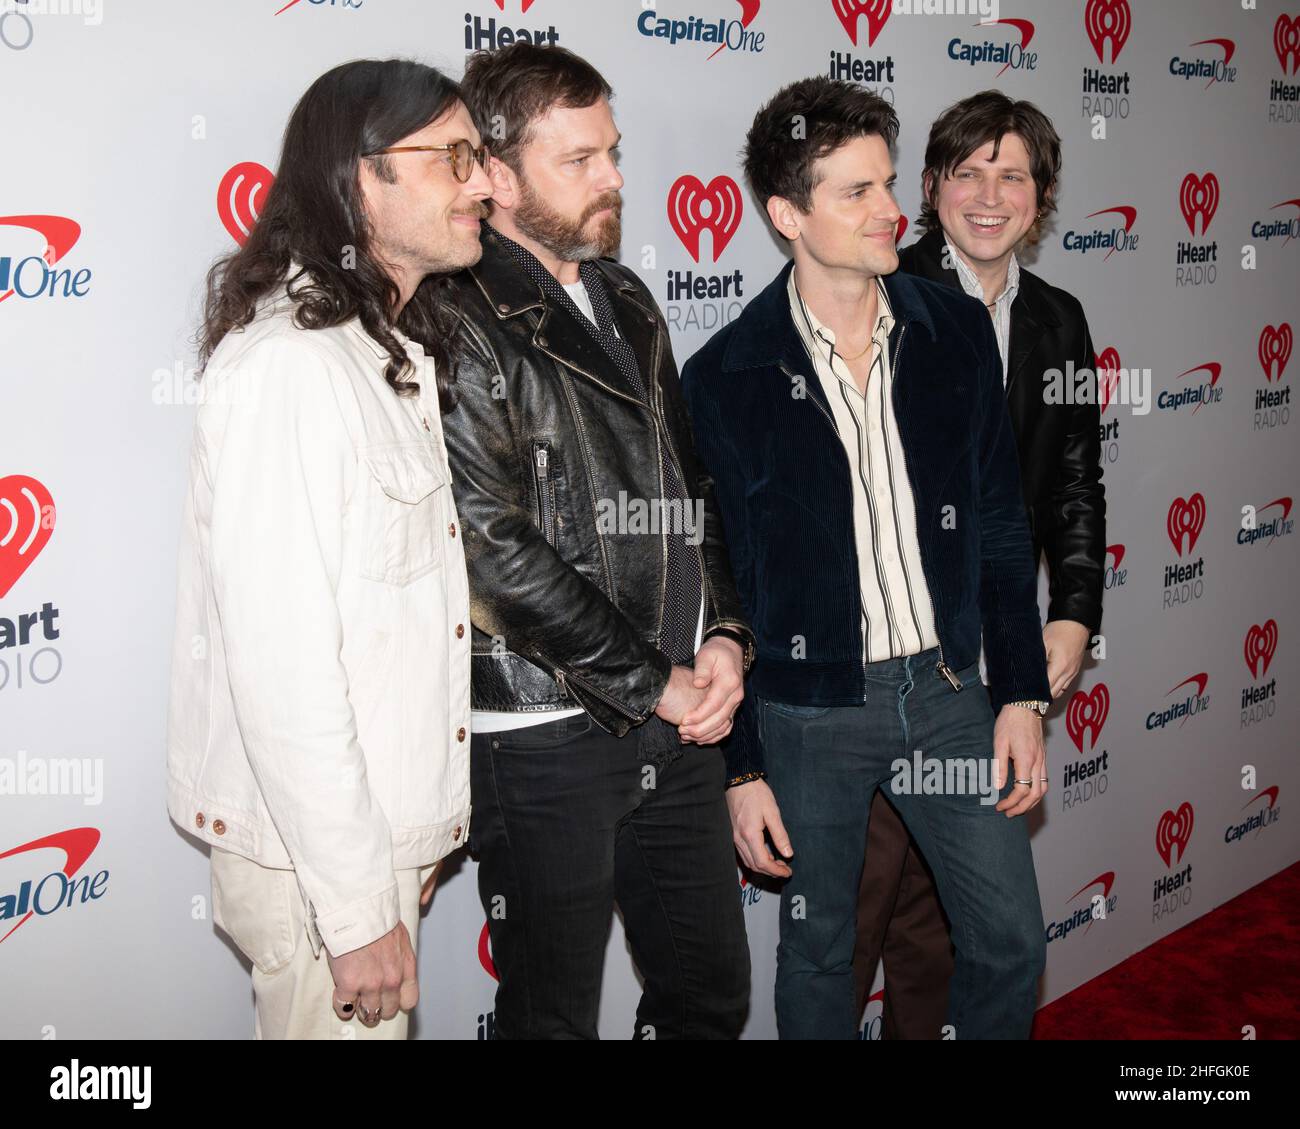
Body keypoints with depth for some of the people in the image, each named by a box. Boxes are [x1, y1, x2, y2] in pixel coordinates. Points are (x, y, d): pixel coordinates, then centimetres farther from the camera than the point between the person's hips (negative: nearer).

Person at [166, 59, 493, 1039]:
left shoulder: (390, 353, 11)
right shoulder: (287, 366, -20)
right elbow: (280, 663, -24)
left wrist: (411, 842, 15)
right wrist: (357, 910, -20)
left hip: (386, 823, 9)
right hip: (316, 848, -9)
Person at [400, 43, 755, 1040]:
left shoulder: (627, 301, 13)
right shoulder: (459, 326, -13)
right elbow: (494, 549, -19)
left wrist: (724, 637, 2)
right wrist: (654, 683, -13)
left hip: (677, 726, 7)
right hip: (545, 737, -7)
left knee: (713, 995, 18)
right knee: (554, 1016, 10)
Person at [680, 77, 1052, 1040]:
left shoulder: (957, 330, 0)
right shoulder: (727, 377, -10)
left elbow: (1000, 525, 5)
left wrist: (1022, 695, 1)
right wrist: (741, 769, -6)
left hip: (946, 686, 3)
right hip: (810, 711, -2)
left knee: (1013, 940, 10)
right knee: (817, 954, 14)